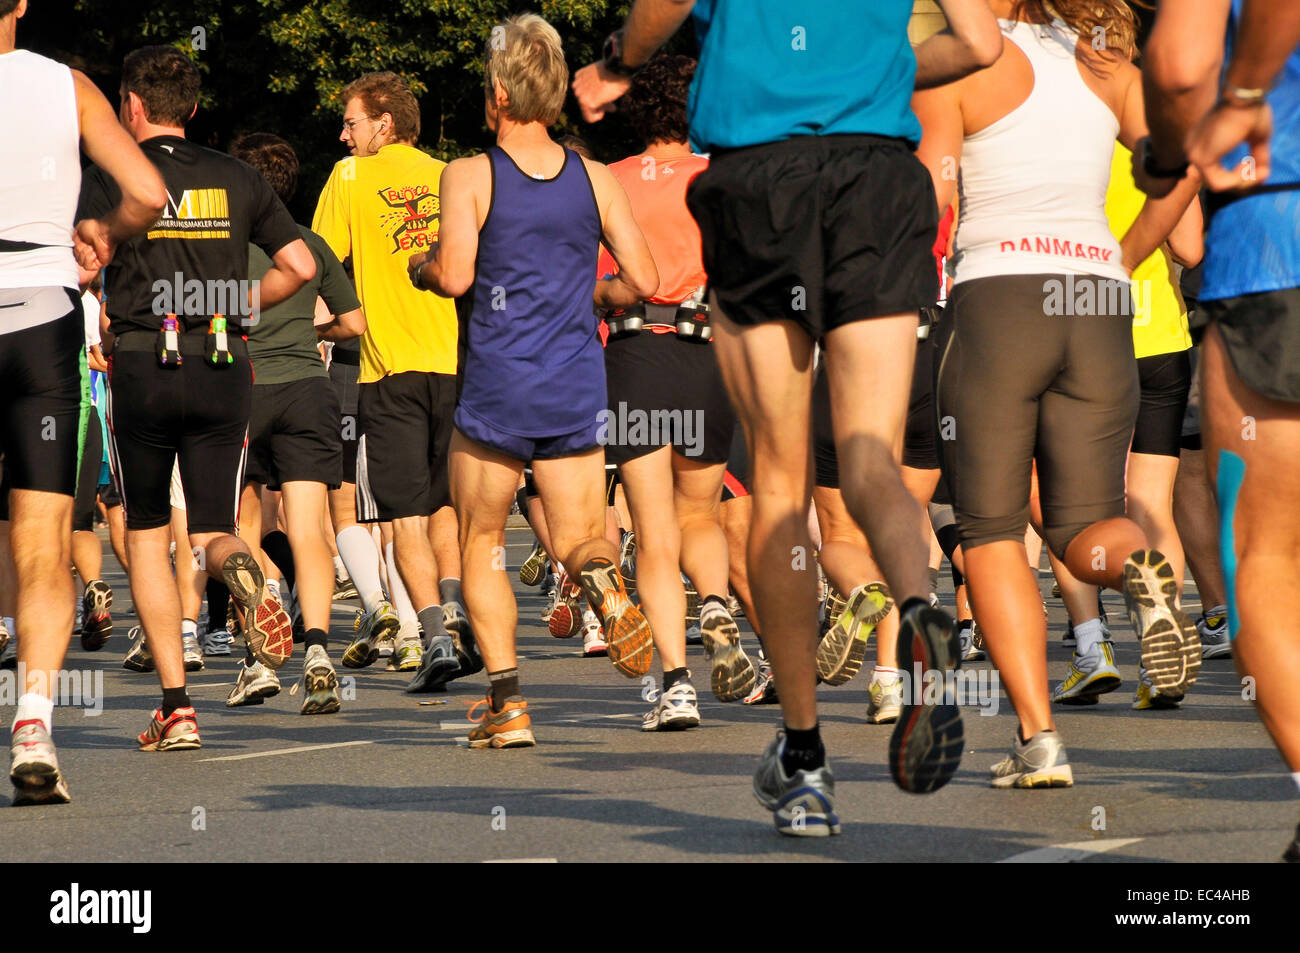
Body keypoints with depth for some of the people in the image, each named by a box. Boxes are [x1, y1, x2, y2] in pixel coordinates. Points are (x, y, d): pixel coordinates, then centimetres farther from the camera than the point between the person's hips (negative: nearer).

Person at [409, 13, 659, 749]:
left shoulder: (470, 177, -5)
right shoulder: (596, 179, 4)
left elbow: (455, 275, -15)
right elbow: (643, 281, 1)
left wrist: (421, 268, 7)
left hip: (496, 389, -2)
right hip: (577, 386, 2)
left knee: (482, 544, 13)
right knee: (579, 539, 11)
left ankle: (508, 703, 1)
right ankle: (601, 582, -28)